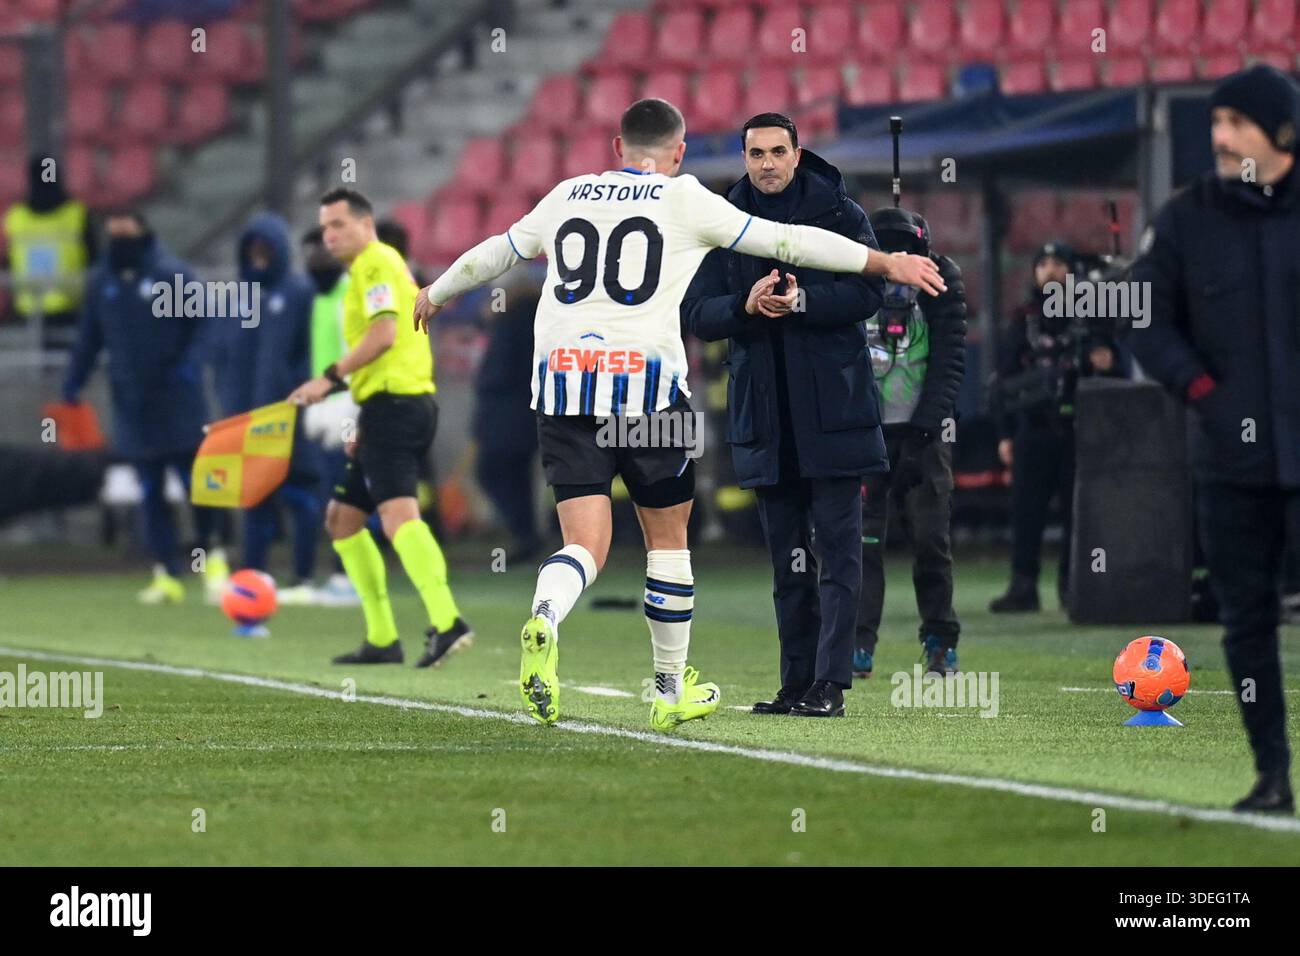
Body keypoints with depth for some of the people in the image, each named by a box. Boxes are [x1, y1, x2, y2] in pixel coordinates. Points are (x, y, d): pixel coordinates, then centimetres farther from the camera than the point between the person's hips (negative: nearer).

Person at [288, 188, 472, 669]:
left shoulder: (375, 263, -5)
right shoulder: (369, 269, 26)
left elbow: (383, 333, -20)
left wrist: (331, 377, -16)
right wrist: (366, 426, 28)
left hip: (393, 406, -11)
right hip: (392, 408, 11)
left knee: (397, 512, -26)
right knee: (342, 517, 17)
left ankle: (446, 621, -43)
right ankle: (382, 639, 16)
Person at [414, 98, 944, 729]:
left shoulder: (566, 197, 16)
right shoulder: (684, 200, 5)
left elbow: (494, 254, 30)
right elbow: (784, 241, 5)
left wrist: (435, 295, 48)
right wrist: (884, 262, 12)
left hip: (561, 383, 3)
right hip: (647, 380, -3)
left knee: (586, 544, -1)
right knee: (667, 540, 14)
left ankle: (543, 620, -33)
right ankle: (672, 689, 21)